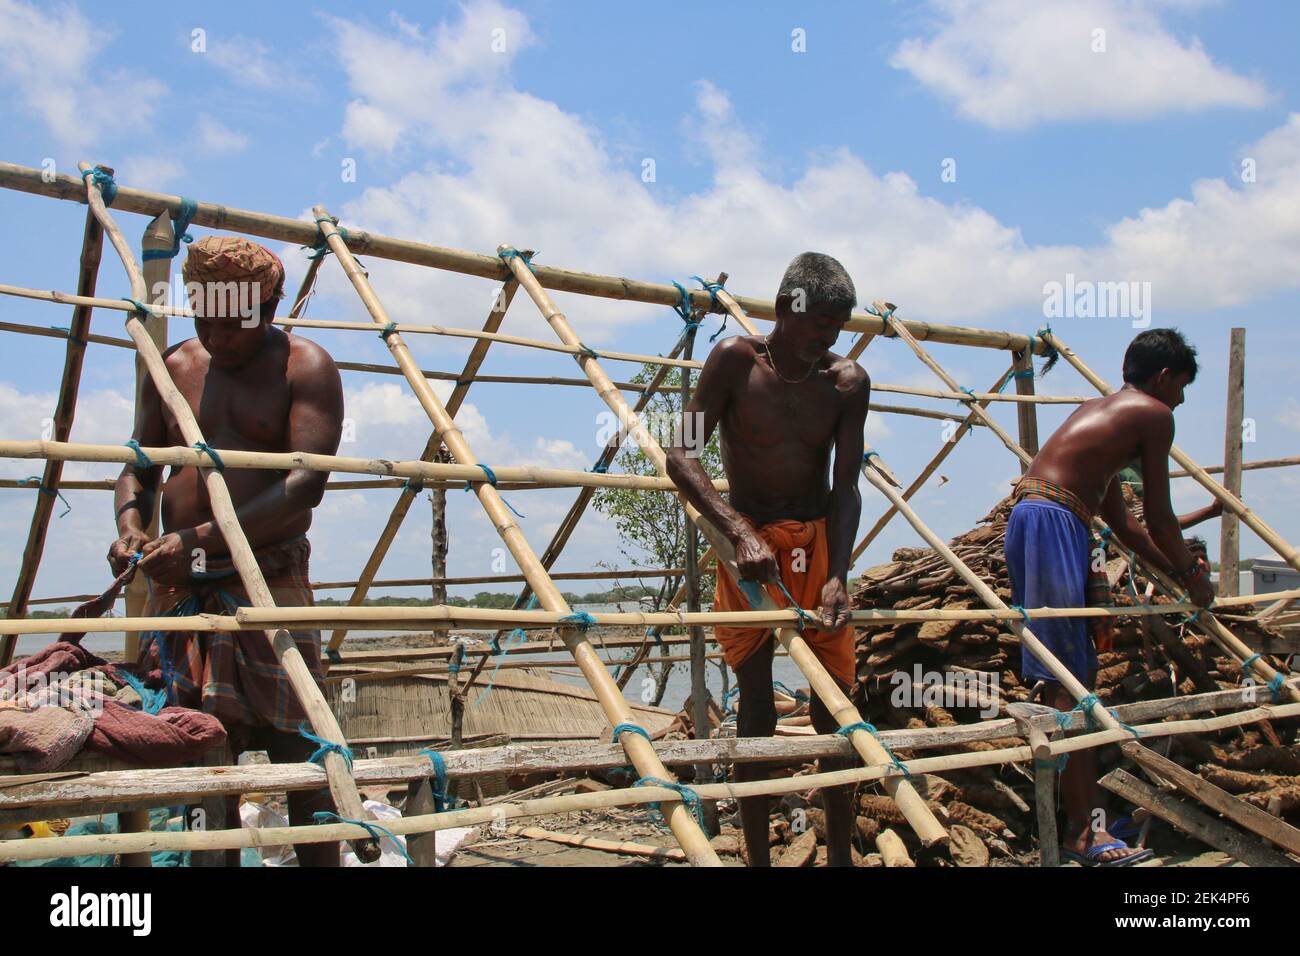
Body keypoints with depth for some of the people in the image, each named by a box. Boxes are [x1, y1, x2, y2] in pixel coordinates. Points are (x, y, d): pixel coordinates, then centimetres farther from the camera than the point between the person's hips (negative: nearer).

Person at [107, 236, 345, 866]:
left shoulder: (305, 367, -4)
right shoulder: (173, 369, 13)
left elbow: (306, 482, -16)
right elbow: (139, 464, 18)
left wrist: (197, 540, -23)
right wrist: (130, 521, -6)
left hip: (269, 577, -5)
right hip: (177, 583, 5)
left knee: (295, 745, -6)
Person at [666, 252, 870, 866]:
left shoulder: (848, 382, -5)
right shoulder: (736, 361, -11)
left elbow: (845, 487, -8)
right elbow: (681, 455, -16)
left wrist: (836, 576, -22)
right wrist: (740, 532, -28)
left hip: (817, 541, 3)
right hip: (747, 541, -2)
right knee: (756, 704, 0)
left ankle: (840, 855, 13)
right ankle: (756, 857, 8)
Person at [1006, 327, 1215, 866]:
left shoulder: (1101, 412, 29)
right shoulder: (1153, 414, 2)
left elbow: (1122, 523, 31)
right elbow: (1158, 518, 3)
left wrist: (1175, 571, 33)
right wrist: (1192, 576, 17)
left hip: (1035, 521, 10)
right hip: (1051, 523, -10)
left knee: (1074, 677, 12)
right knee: (1067, 682, -11)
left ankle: (1088, 809, 17)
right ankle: (1083, 829, -11)